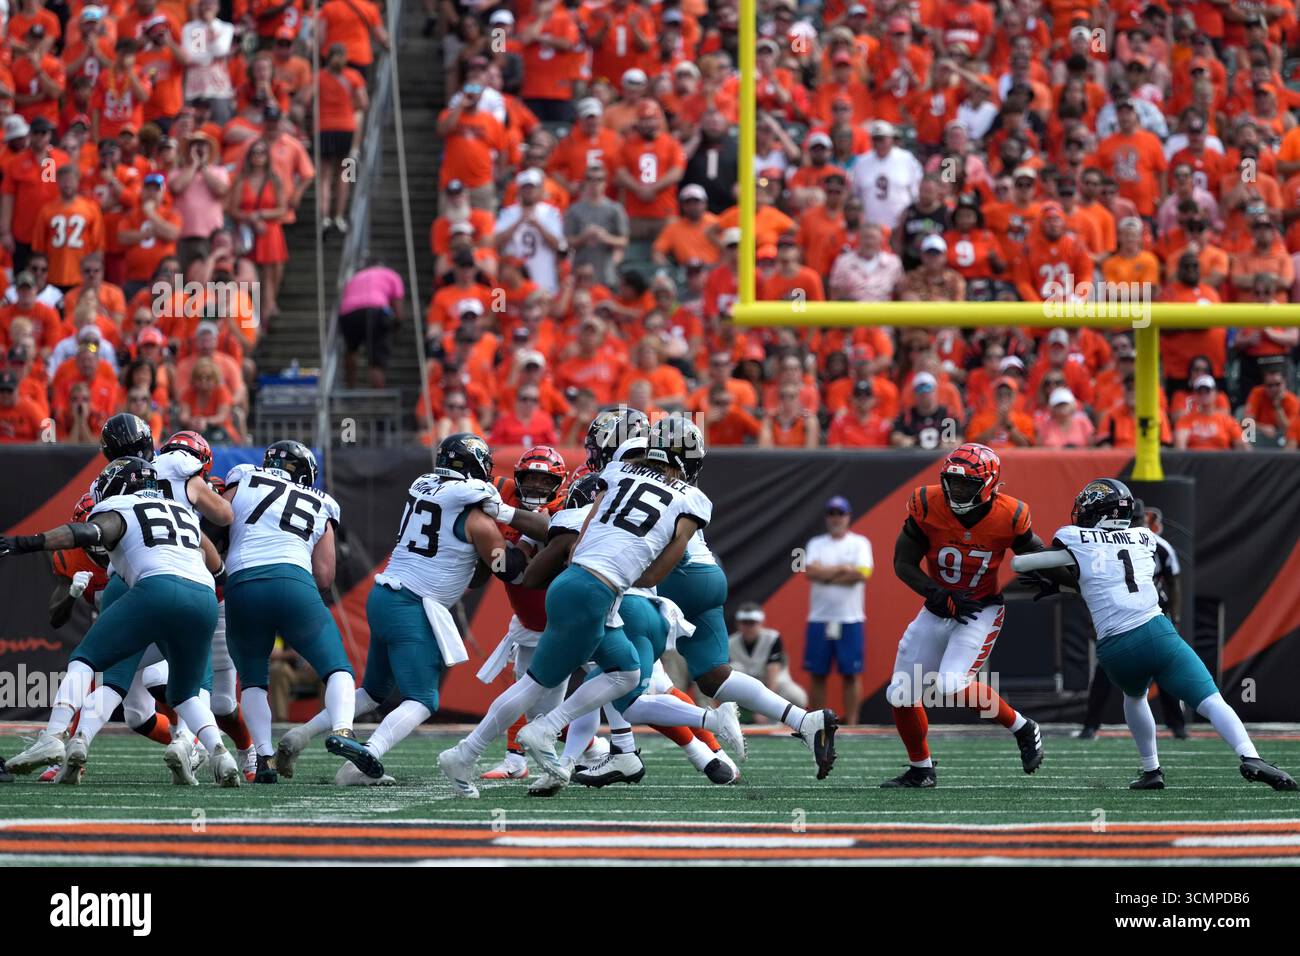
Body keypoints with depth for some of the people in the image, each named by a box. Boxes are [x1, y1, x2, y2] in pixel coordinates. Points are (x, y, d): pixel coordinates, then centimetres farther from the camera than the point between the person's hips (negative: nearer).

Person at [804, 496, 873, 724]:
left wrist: (826, 575, -9)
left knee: (850, 675, -2)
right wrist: (843, 569, -10)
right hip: (820, 619, 2)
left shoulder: (859, 543, 3)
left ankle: (851, 725, 1)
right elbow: (812, 572, -8)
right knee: (818, 675, 3)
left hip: (850, 620, -2)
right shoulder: (816, 544, 10)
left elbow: (861, 575, -13)